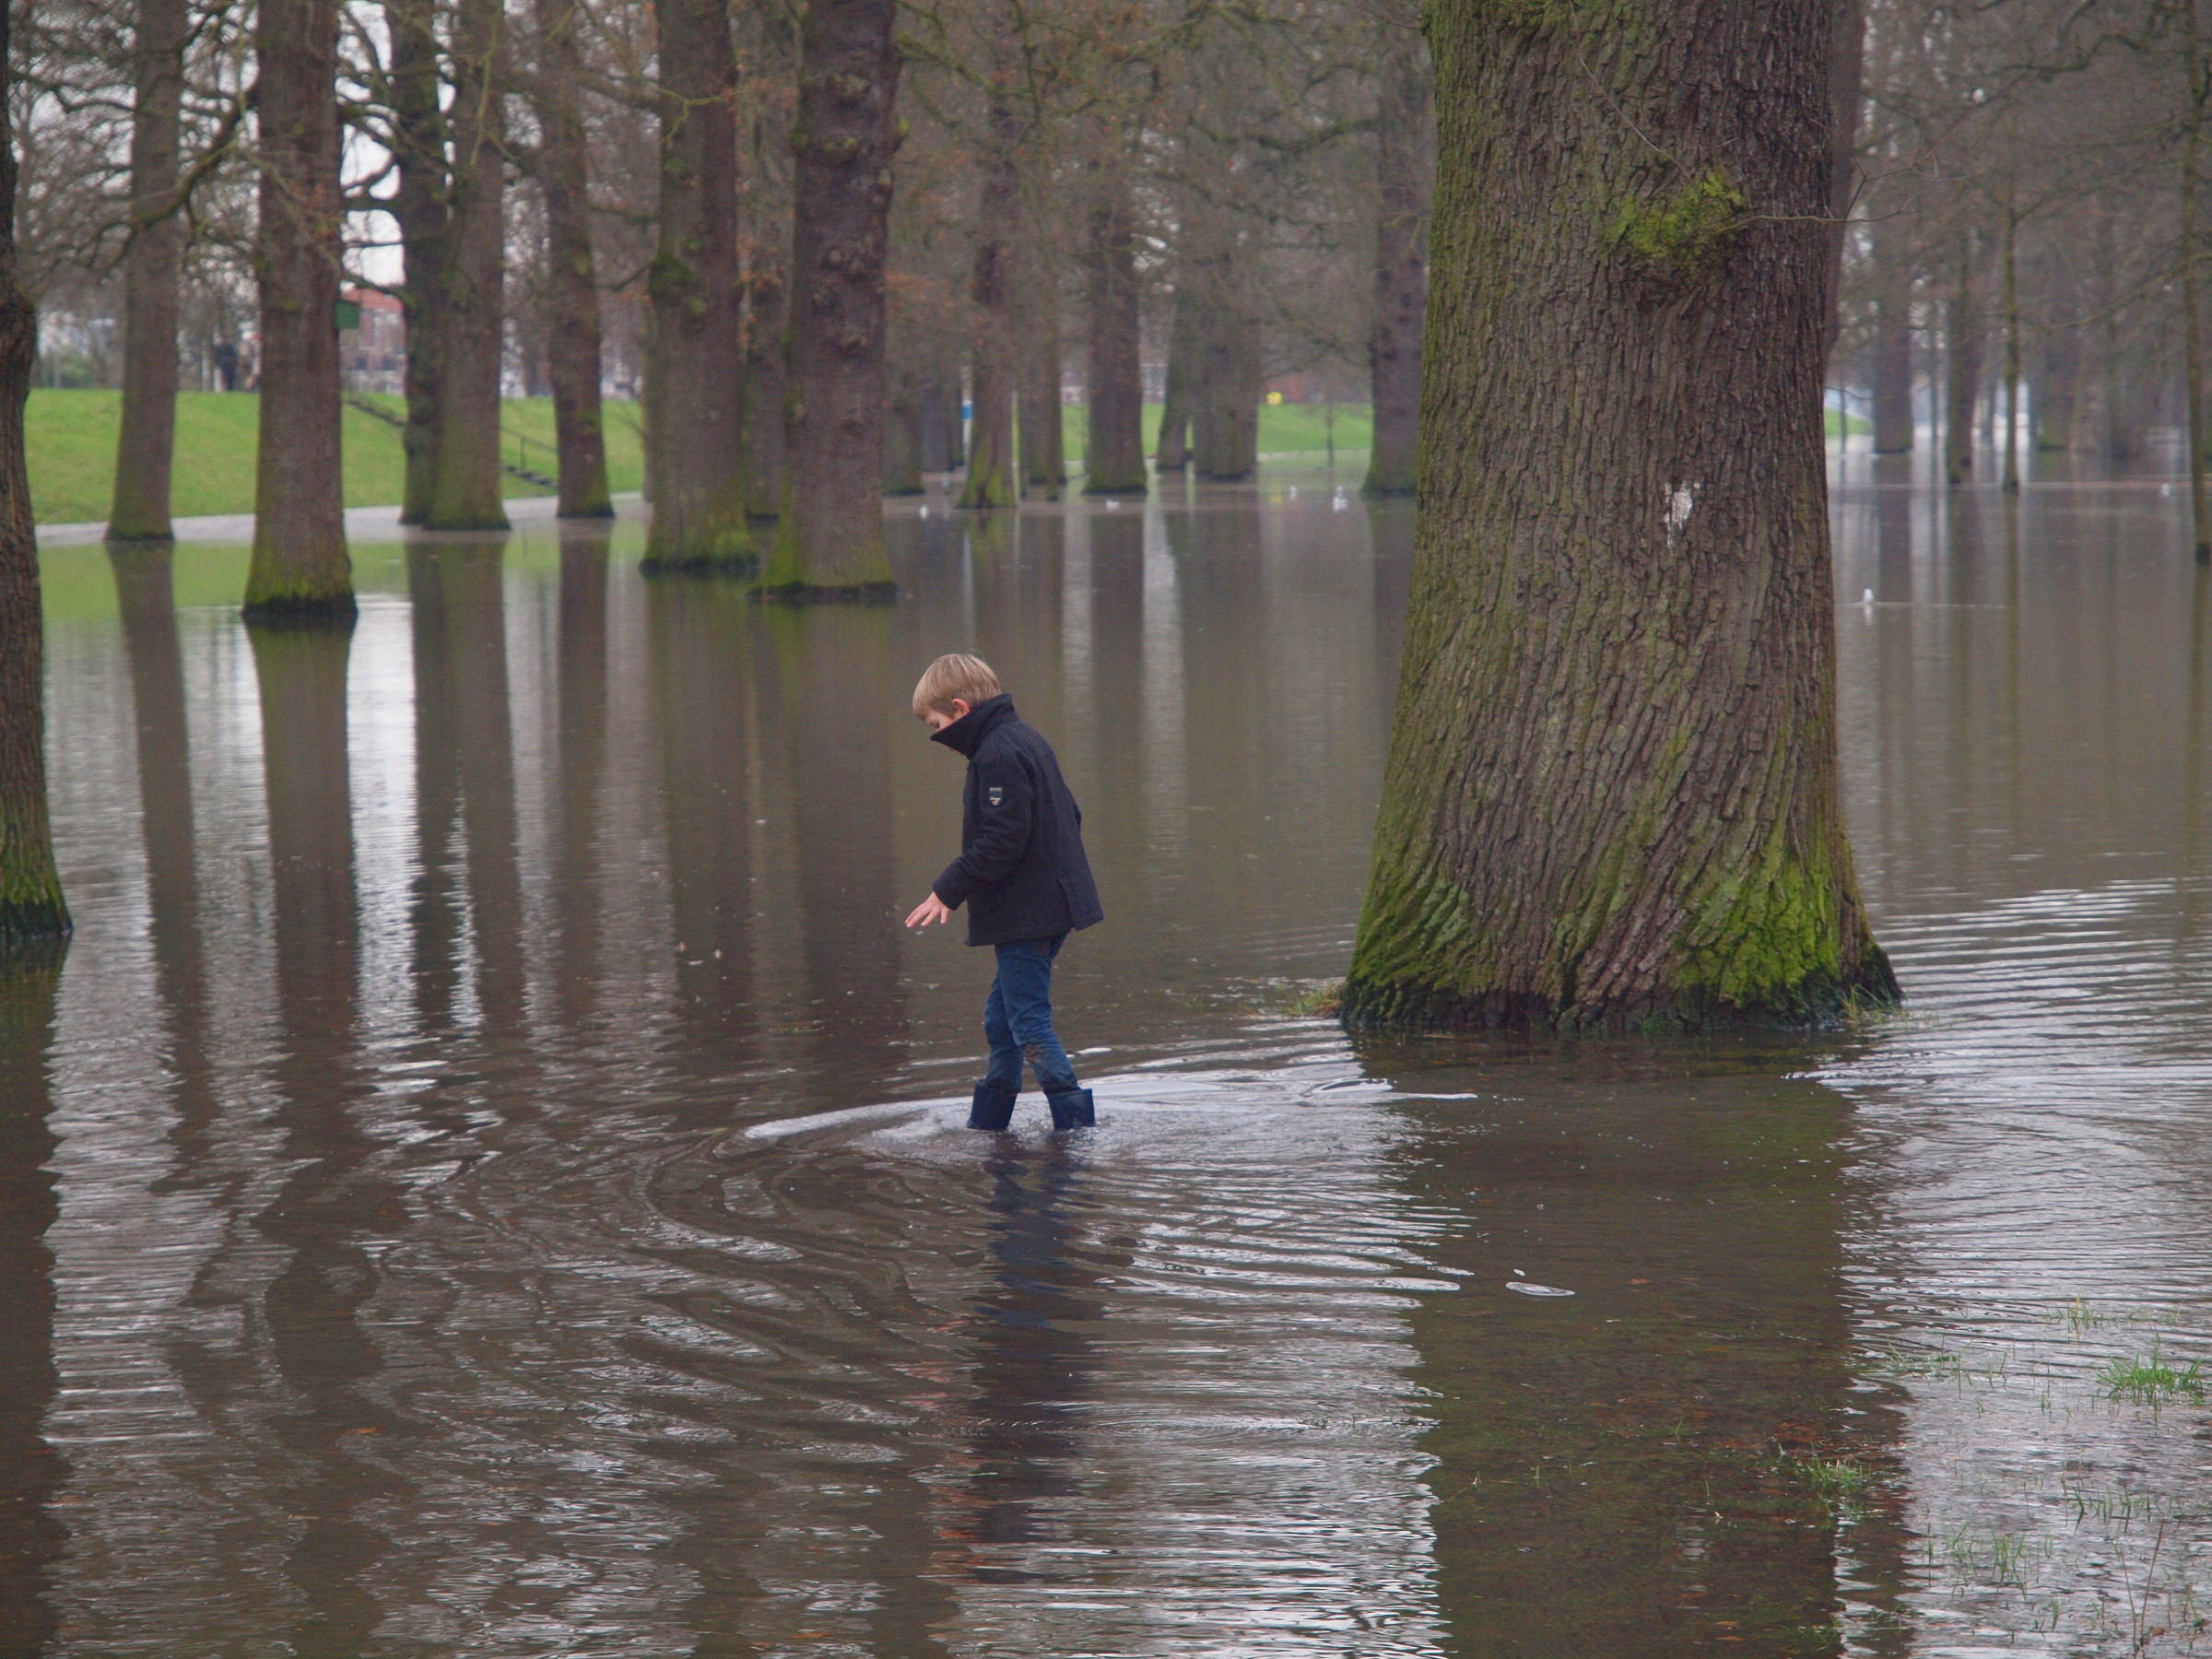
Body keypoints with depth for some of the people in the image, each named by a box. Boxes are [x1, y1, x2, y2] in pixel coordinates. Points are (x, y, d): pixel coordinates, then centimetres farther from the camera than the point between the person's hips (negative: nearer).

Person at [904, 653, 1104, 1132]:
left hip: (1024, 914, -11)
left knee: (1030, 1025, -8)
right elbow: (1068, 816, 20)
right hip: (1052, 905, 11)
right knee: (1002, 1019, 18)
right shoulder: (1027, 738, 15)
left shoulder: (996, 756, -17)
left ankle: (1077, 1125, -10)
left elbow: (1002, 840, -23)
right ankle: (985, 1126, 26)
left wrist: (948, 891, -16)